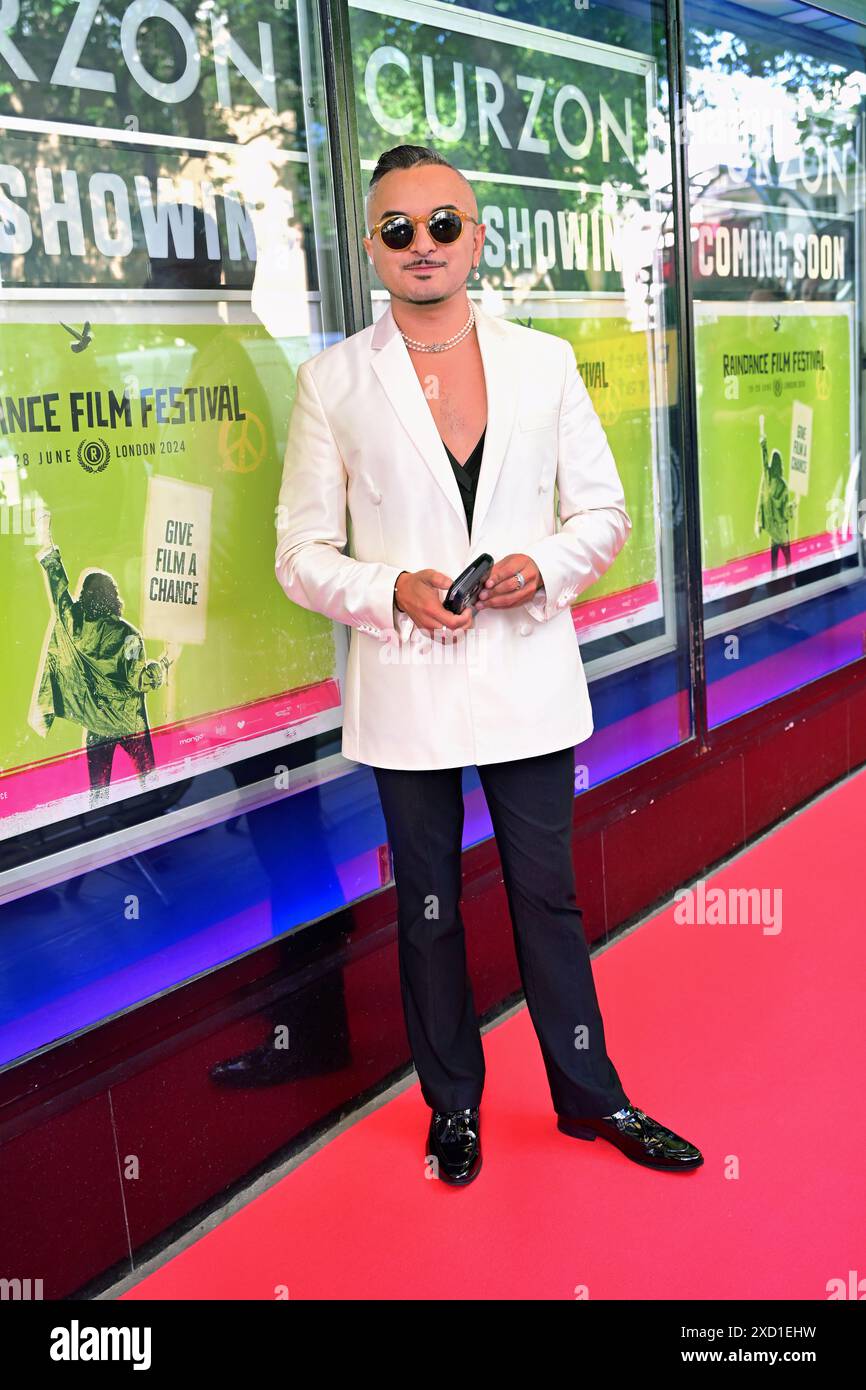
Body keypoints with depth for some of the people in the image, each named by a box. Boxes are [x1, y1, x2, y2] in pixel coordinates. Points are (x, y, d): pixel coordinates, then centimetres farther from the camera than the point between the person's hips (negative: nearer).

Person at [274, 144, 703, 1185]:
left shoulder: (544, 361, 4)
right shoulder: (331, 380, -1)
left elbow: (604, 510, 8)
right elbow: (302, 554, 0)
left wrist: (543, 566, -13)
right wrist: (393, 591, -18)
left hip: (528, 673, 1)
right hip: (405, 687, -1)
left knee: (547, 894, 12)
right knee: (427, 908, 12)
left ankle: (590, 1095, 32)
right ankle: (452, 1105, 33)